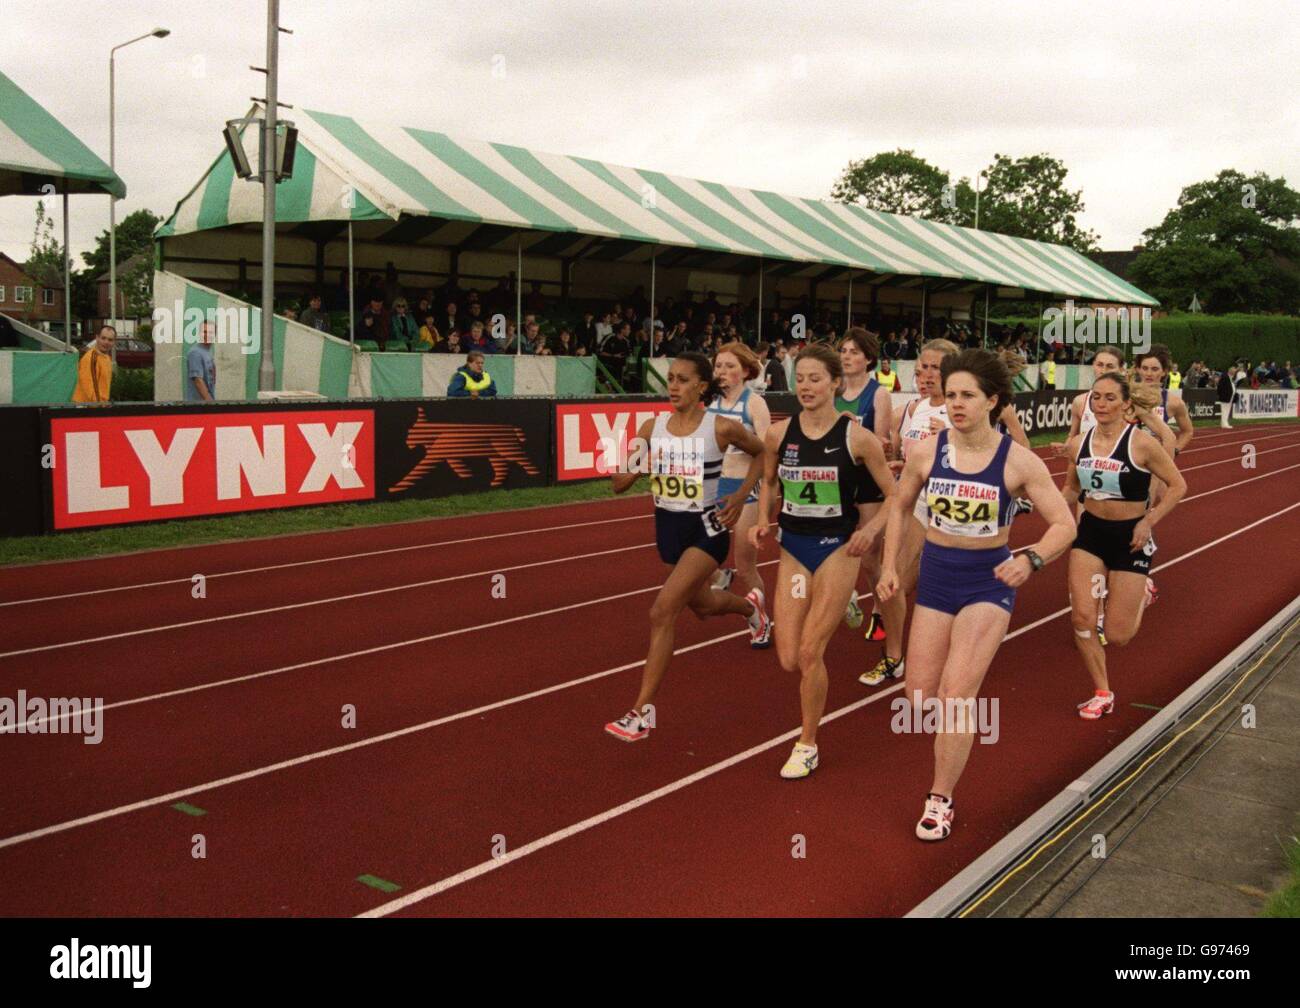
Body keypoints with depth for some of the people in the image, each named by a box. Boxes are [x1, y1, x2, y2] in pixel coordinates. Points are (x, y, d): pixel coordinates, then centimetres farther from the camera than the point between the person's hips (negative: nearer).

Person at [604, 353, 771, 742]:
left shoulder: (721, 428, -13)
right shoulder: (653, 427, -3)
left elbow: (761, 452, 6)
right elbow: (621, 483, -3)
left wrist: (740, 496, -4)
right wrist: (612, 452, -22)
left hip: (706, 529, -6)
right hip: (668, 526, 6)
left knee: (662, 612, -20)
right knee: (701, 604, 27)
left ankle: (642, 712, -13)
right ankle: (751, 606, 63)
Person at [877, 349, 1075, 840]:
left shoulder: (1019, 461, -13)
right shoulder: (925, 451, -6)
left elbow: (1064, 524, -8)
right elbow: (900, 507, 10)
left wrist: (1031, 559, -27)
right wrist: (890, 565, 3)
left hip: (989, 580, -3)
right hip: (935, 575, 3)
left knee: (956, 693, -12)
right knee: (920, 698, 5)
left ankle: (941, 799, 6)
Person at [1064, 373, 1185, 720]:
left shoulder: (1141, 443, -16)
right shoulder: (1079, 444, -2)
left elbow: (1178, 486, -8)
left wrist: (1149, 521, -16)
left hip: (1130, 538, -4)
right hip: (1090, 534, 4)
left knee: (1116, 637, 2)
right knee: (1082, 618, -9)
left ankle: (1141, 595, 37)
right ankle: (1102, 693, 11)